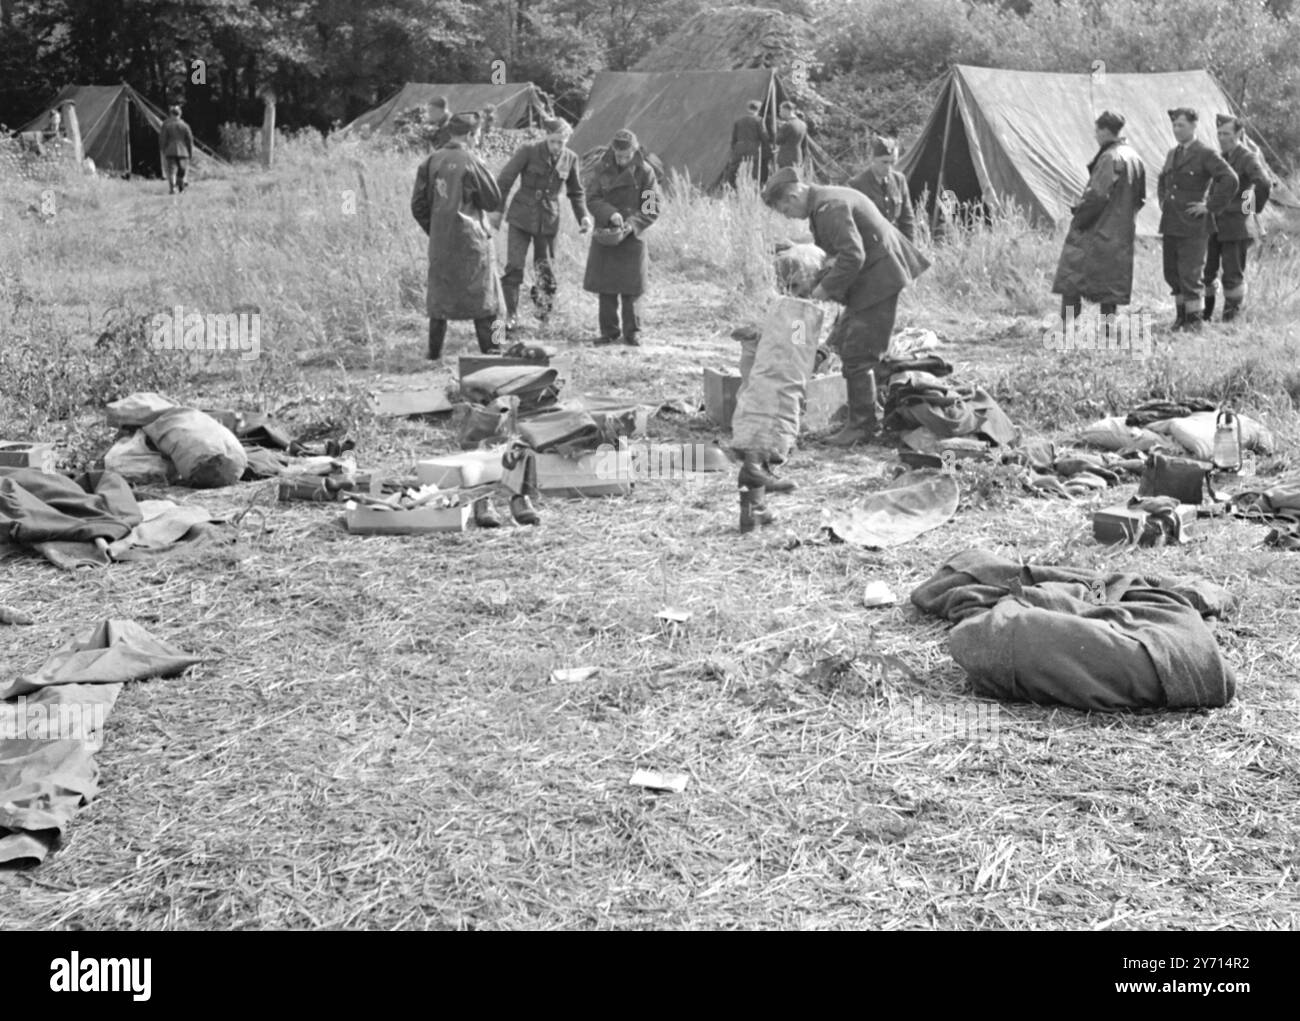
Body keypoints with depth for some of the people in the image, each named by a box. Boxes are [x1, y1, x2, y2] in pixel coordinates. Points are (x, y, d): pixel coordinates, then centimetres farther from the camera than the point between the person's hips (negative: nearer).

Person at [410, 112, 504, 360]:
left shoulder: (431, 162, 2)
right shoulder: (471, 162, -13)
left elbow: (418, 205, 6)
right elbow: (494, 201, -6)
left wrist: (433, 230, 16)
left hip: (440, 240, 4)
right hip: (471, 240, -4)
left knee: (439, 293, 14)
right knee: (482, 295, 5)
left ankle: (435, 352, 16)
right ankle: (490, 349, 4)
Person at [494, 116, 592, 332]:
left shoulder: (571, 159, -1)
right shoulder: (528, 151, -12)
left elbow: (576, 192, 11)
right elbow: (504, 180, -6)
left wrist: (583, 216, -2)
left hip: (549, 220, 3)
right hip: (522, 217, -3)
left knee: (546, 268, 7)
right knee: (514, 266, -9)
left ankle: (542, 306, 34)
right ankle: (510, 315, -1)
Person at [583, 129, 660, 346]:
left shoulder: (644, 172, -5)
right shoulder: (602, 169, 1)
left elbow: (653, 208, -5)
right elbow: (592, 198, -1)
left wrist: (632, 224, -19)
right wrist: (610, 214, -19)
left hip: (632, 237, -2)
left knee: (631, 287, -1)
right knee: (605, 286, 3)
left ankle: (632, 332, 10)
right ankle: (608, 331, 12)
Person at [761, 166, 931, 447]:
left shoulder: (829, 208, -19)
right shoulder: (827, 201, 14)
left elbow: (853, 256, -26)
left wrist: (827, 287, -16)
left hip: (878, 280, -11)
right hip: (870, 281, 11)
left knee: (858, 354, -8)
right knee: (842, 341, 16)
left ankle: (863, 425, -1)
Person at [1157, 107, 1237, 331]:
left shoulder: (1206, 154, -8)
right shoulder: (1172, 154, 14)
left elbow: (1230, 180, -17)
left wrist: (1210, 207, -15)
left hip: (1193, 226, -7)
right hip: (1170, 224, 7)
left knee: (1190, 274, -5)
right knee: (1171, 273, 10)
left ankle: (1193, 318, 5)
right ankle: (1181, 314, 23)